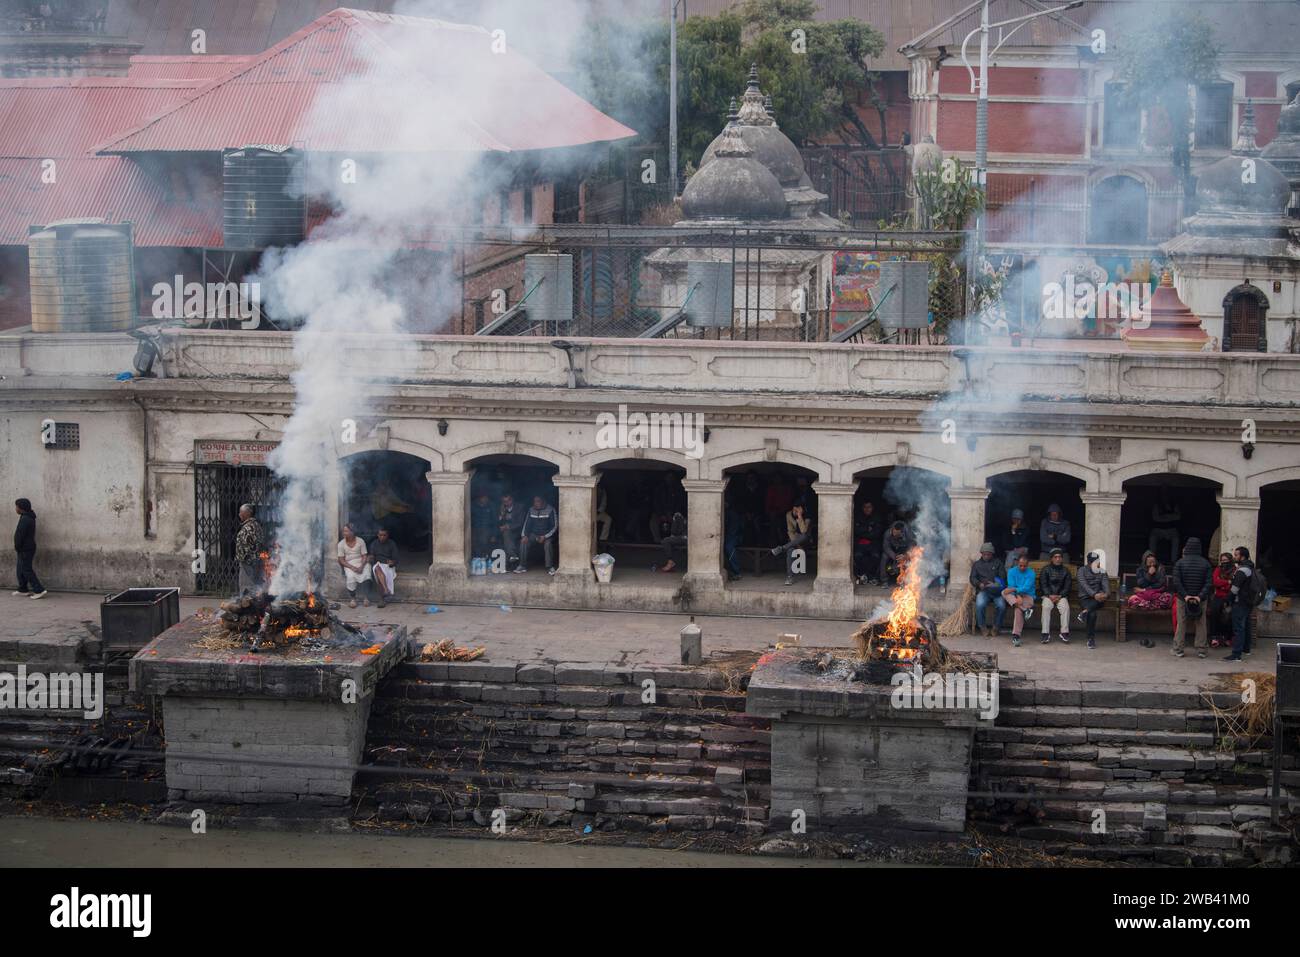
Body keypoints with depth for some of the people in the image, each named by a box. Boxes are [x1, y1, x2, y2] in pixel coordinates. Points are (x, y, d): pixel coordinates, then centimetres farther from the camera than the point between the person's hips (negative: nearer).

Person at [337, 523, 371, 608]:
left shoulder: (360, 541, -1)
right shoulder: (341, 544, 0)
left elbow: (364, 556, -1)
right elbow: (341, 560, -2)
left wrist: (361, 566, -19)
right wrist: (352, 567, -17)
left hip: (361, 563, 0)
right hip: (349, 565, 0)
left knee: (366, 575, -31)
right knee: (350, 577, -32)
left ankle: (365, 598, -24)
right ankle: (352, 599, -17)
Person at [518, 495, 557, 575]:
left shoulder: (550, 510, -9)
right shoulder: (531, 510, 6)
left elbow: (554, 526, -10)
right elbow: (527, 524, 7)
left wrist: (545, 537, -21)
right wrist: (524, 535, -11)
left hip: (546, 534, -4)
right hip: (534, 534, 4)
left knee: (548, 543, -35)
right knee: (523, 541, -22)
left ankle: (550, 567, -27)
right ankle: (522, 566, -14)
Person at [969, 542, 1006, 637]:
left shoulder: (998, 562, 19)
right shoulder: (977, 564, 21)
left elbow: (1003, 576, 7)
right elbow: (973, 578, 9)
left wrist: (993, 584, -11)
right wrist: (979, 584, -14)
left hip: (997, 591, 0)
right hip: (983, 590, 0)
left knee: (1002, 605, -29)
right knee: (980, 605, -32)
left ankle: (996, 627, -10)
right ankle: (983, 628, -16)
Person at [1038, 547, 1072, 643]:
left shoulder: (1065, 571, 10)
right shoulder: (1046, 569, 6)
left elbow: (1067, 586, 5)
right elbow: (1043, 585, 0)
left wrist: (1059, 596, -11)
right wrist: (1050, 595, -15)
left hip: (1061, 595, 1)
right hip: (1048, 595, -1)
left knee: (1065, 607, -30)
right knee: (1046, 606, -32)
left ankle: (1064, 633, -27)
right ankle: (1046, 634, -32)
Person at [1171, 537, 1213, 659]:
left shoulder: (1180, 562, -6)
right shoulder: (1205, 563, -3)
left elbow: (1176, 582, -13)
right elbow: (1209, 583, -10)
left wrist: (1184, 595, -14)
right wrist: (1200, 596, -14)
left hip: (1183, 598, -1)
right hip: (1200, 599, 1)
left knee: (1181, 624, 6)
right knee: (1200, 624, 9)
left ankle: (1178, 650, 7)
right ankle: (1201, 650, 8)